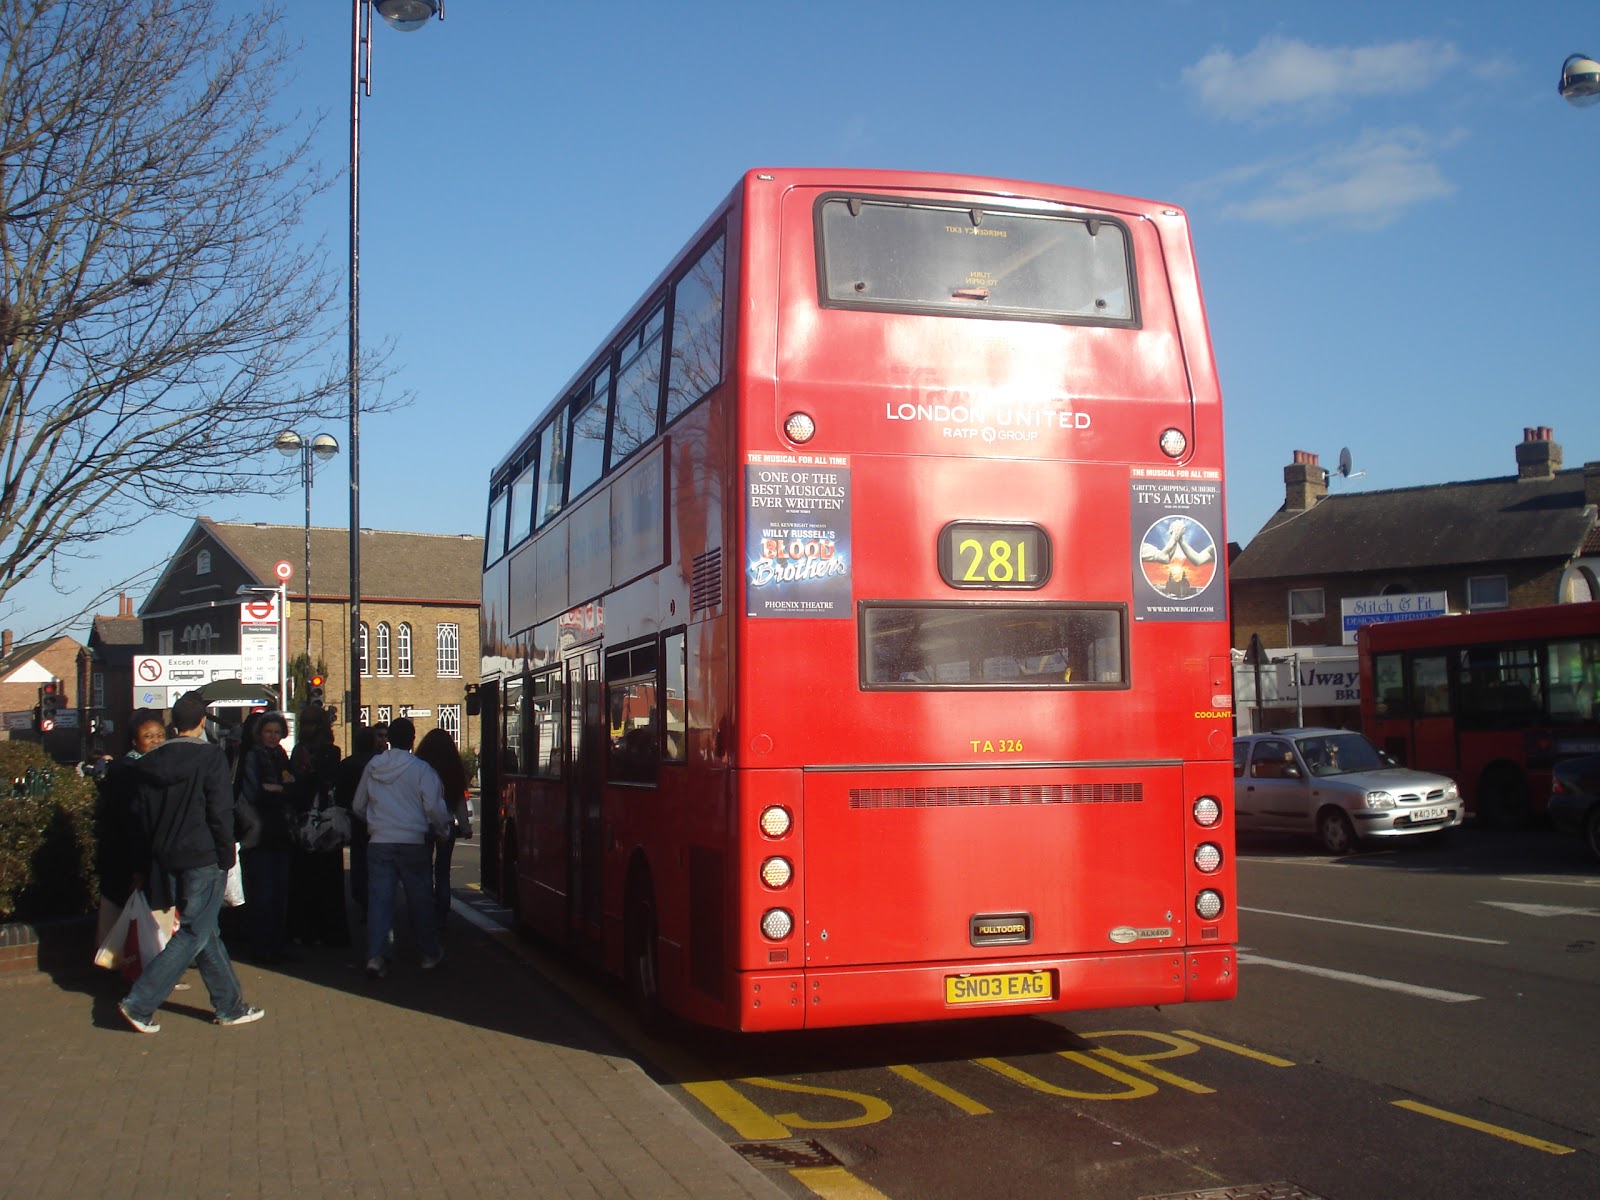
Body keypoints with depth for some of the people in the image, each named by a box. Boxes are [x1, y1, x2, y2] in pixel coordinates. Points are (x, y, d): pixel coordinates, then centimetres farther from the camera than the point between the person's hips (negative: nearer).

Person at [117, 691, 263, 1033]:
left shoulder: (150, 762, 7)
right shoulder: (210, 757, -11)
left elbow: (140, 814, 11)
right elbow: (221, 811, -15)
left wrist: (145, 857, 17)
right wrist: (227, 856, -7)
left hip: (171, 857, 7)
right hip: (204, 857, -7)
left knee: (207, 931, 13)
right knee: (194, 934, -2)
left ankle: (230, 1006, 18)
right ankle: (140, 1003, -7)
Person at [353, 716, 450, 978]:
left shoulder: (372, 767, 4)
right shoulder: (421, 769, -9)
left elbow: (358, 806, 14)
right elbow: (434, 807, -12)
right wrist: (442, 829, 7)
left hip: (379, 842, 2)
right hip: (412, 842, -2)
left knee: (379, 898, 2)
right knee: (419, 899, 10)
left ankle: (375, 956, -8)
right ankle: (430, 953, 21)